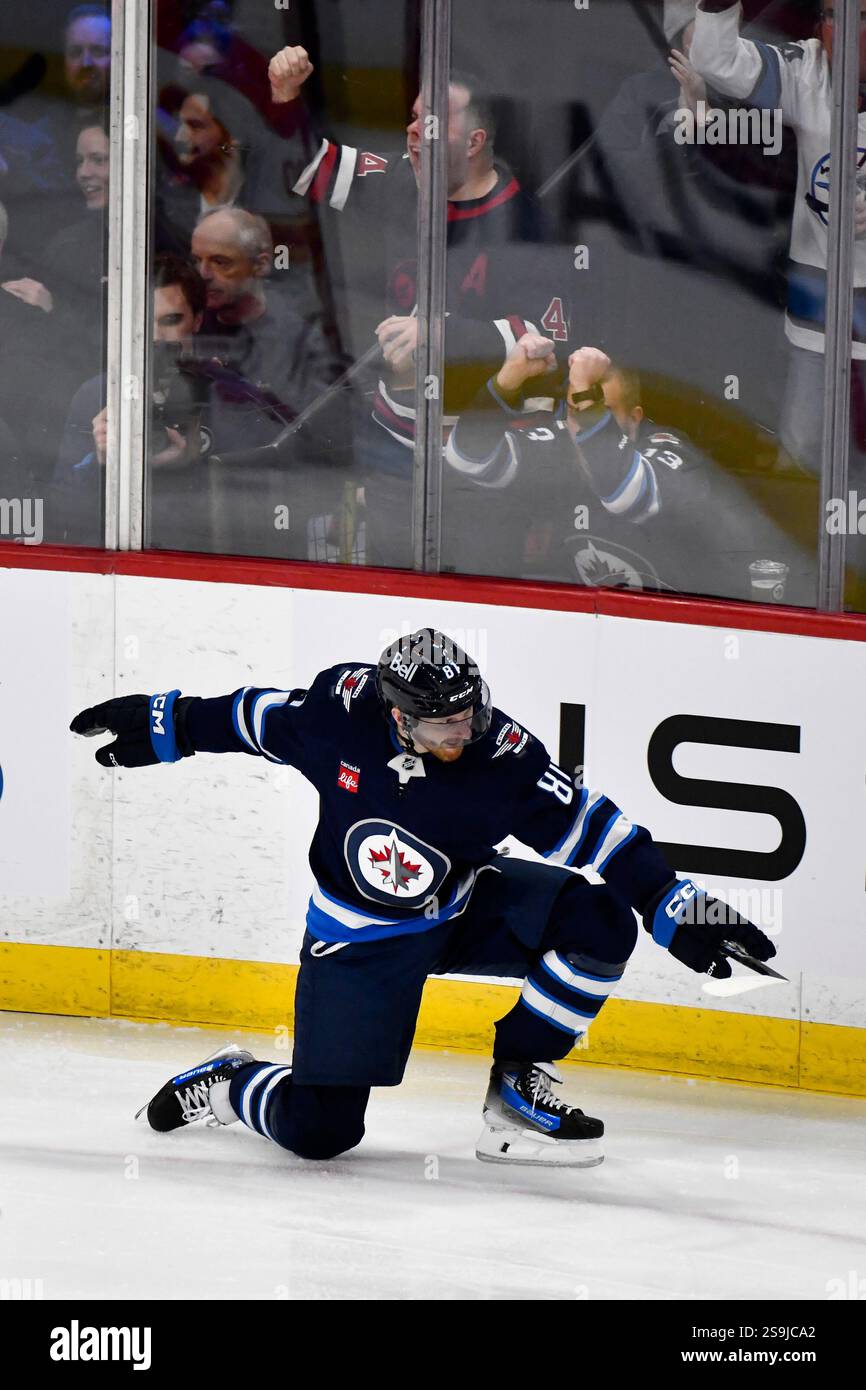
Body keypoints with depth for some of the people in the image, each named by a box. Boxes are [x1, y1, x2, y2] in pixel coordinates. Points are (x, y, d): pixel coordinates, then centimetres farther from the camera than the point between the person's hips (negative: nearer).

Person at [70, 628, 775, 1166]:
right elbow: (254, 717, -1)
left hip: (466, 911, 2)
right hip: (359, 938, -2)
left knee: (599, 923, -24)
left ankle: (518, 1088, -5)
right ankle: (226, 1083, 26)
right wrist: (162, 726, 9)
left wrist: (679, 911, -22)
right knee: (316, 1130, -10)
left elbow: (590, 828, -17)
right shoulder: (341, 710, -22)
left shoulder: (504, 755, -23)